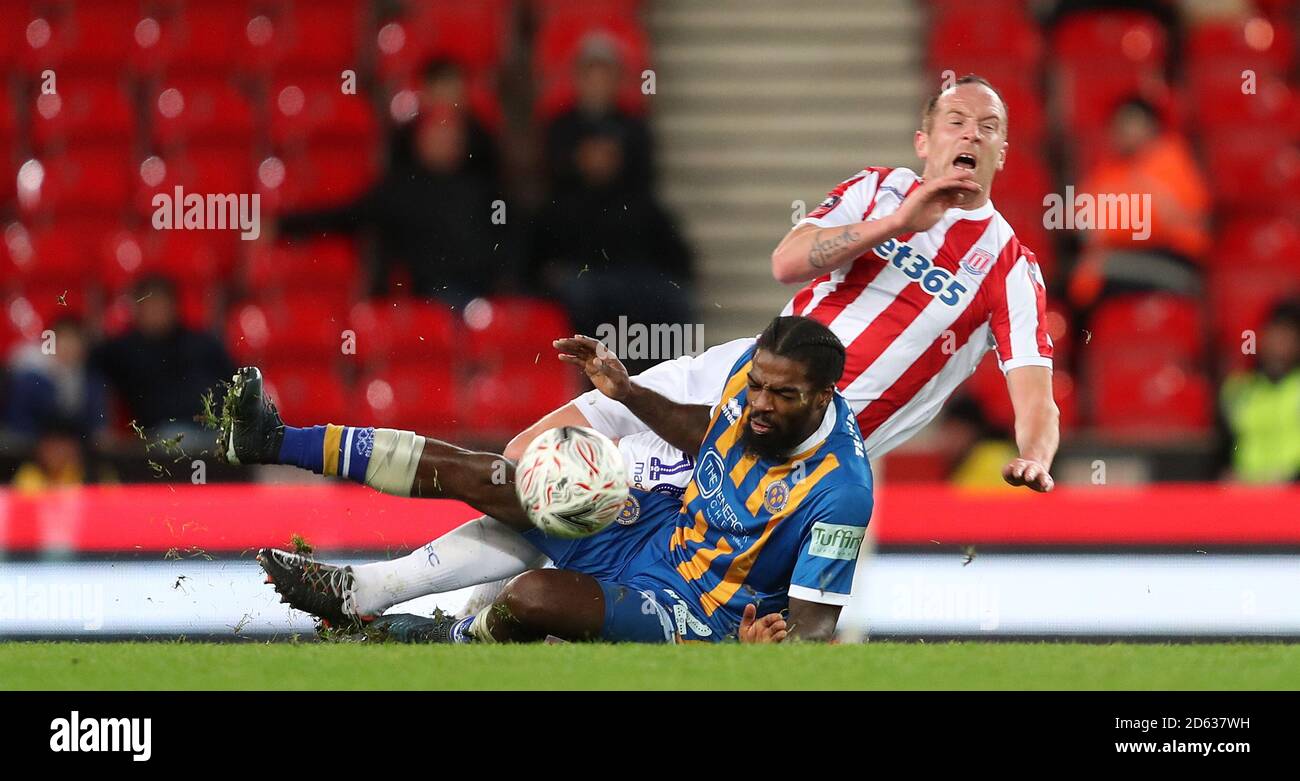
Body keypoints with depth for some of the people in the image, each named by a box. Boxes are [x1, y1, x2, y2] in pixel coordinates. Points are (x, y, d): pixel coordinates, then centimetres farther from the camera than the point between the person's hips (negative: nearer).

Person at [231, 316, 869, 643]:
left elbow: (815, 623, -25)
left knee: (534, 596, -30)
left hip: (693, 613, -7)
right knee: (473, 474, 3)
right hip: (666, 526, 7)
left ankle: (452, 640, 7)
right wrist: (628, 394, 3)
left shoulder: (838, 491, -30)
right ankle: (275, 442, 13)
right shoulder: (752, 368, -10)